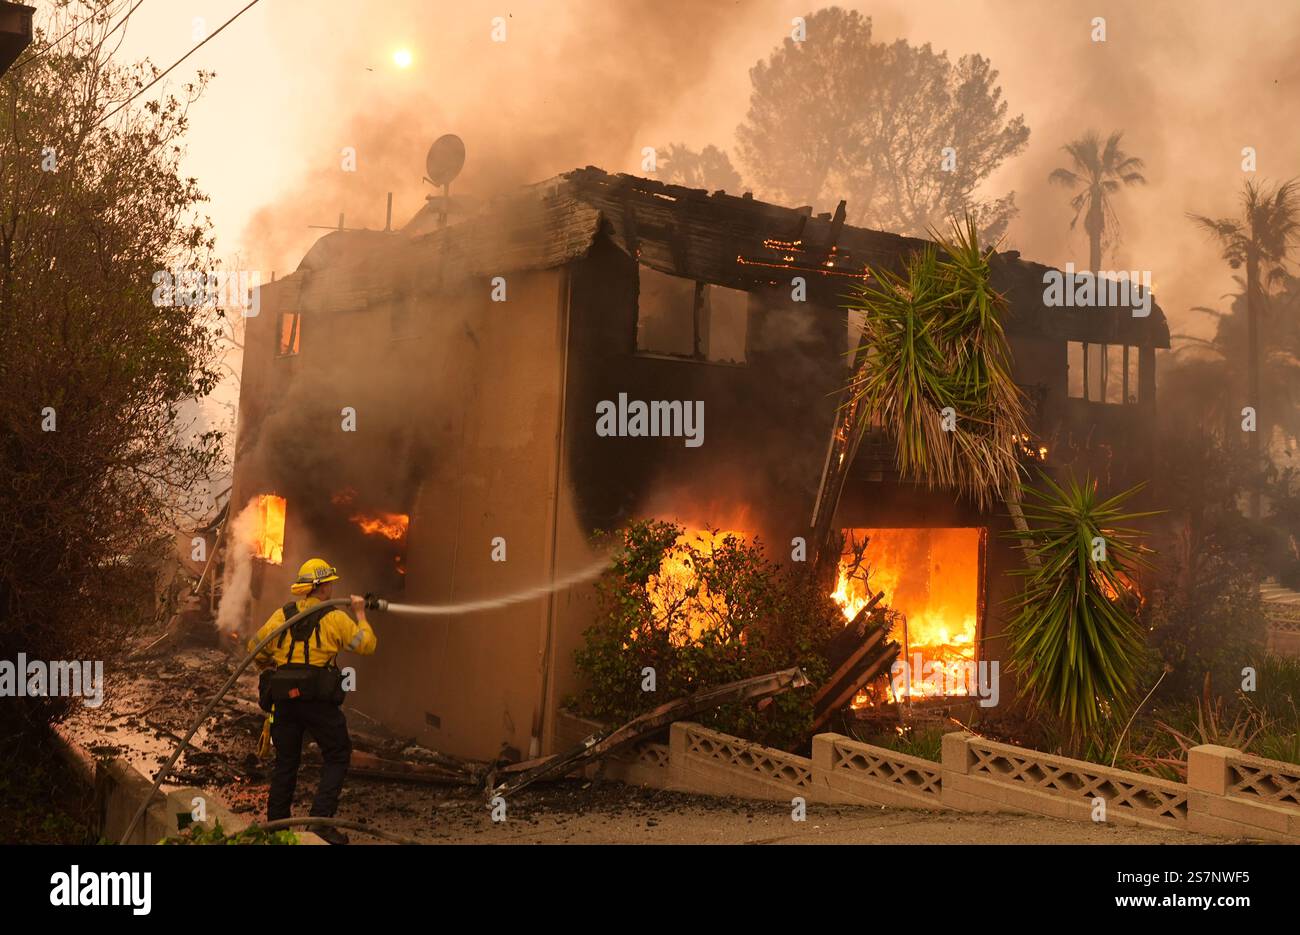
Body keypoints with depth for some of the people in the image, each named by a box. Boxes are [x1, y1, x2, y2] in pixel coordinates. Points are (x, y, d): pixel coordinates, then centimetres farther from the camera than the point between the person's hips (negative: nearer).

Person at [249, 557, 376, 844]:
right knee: (337, 756, 7)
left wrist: (269, 669, 31)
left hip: (283, 699, 5)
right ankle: (321, 821, -2)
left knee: (285, 761, 16)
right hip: (318, 699, -5)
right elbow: (367, 645, 1)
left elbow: (256, 647, 13)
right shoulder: (335, 617, -4)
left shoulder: (282, 614, 8)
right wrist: (360, 614, 14)